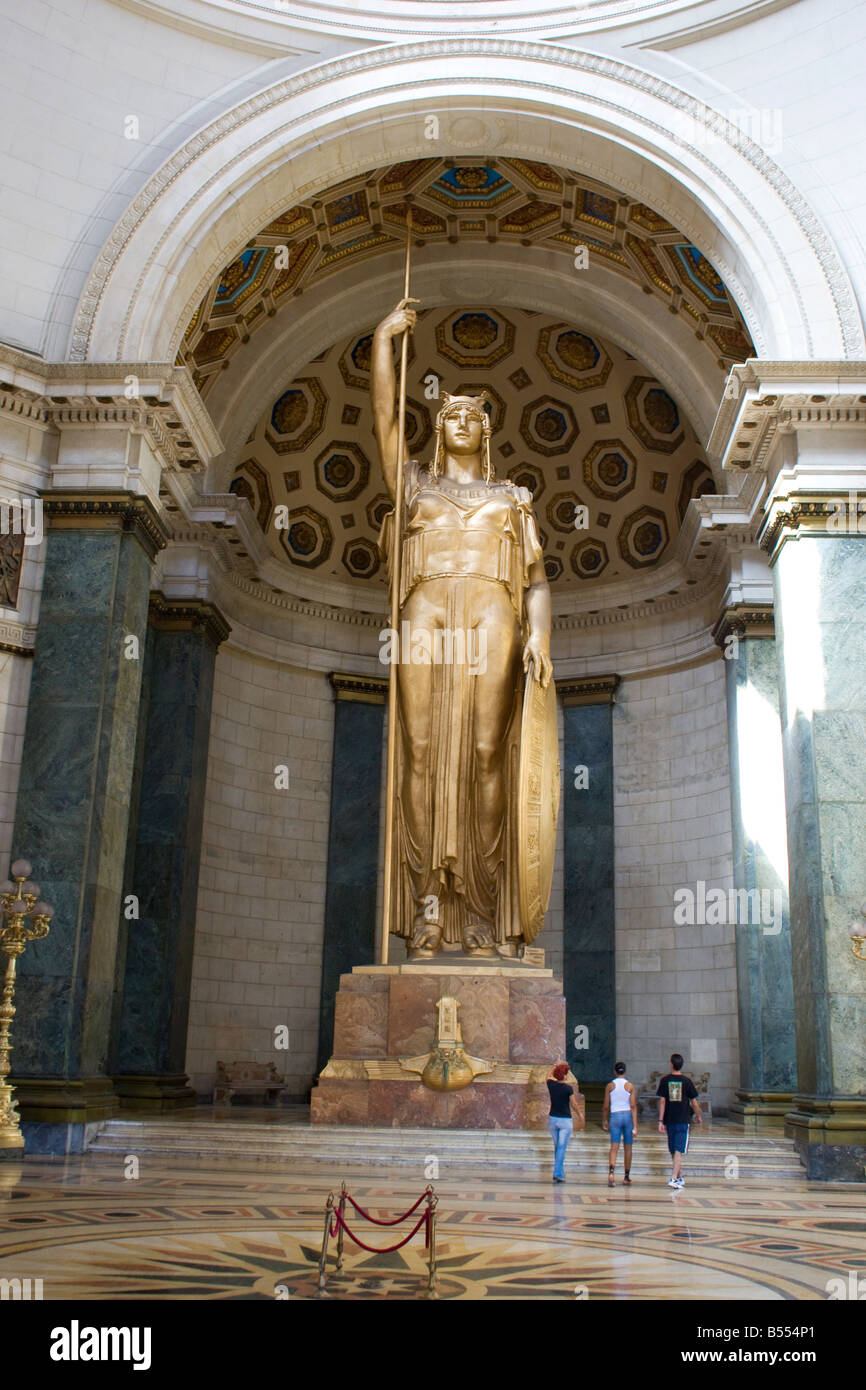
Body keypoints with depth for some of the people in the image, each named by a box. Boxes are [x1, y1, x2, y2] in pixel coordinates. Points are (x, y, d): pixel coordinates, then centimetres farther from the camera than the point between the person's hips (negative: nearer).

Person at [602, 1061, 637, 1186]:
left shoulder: (610, 1086, 1)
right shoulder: (630, 1086, 0)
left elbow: (606, 1106, 2)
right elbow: (633, 1106, -7)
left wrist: (604, 1121, 16)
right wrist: (635, 1126, -8)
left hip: (615, 1116, -1)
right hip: (628, 1116, 1)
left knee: (614, 1147, -6)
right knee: (627, 1148, 12)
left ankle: (611, 1171, -30)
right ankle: (627, 1177, 21)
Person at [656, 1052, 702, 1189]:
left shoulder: (665, 1080, 0)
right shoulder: (687, 1081, -3)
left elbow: (662, 1101, -3)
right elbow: (694, 1102, 1)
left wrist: (660, 1121, -2)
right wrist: (699, 1116, 18)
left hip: (669, 1121, 2)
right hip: (683, 1121, -2)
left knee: (674, 1151, 16)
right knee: (679, 1150, -4)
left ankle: (679, 1177, 28)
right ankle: (674, 1179, -17)